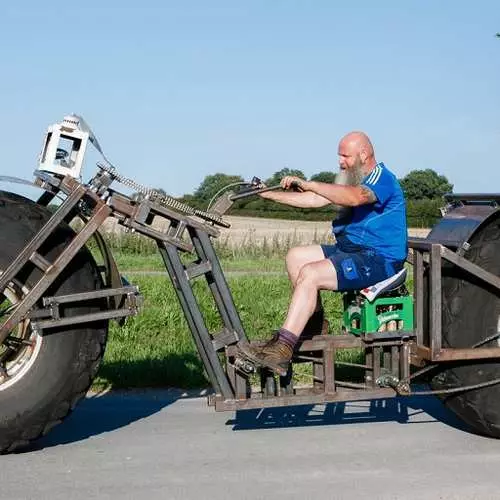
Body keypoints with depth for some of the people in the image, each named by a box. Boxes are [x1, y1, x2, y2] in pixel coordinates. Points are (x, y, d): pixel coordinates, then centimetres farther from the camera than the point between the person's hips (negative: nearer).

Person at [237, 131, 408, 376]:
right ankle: (315, 326, 7)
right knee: (296, 257, 8)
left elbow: (355, 197, -36)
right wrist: (269, 194, 9)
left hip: (379, 259, -10)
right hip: (353, 250, 10)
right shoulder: (354, 178, 18)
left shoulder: (383, 179, -13)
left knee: (309, 274, -26)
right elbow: (315, 199, 16)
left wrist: (308, 184, -36)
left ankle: (281, 351, -29)